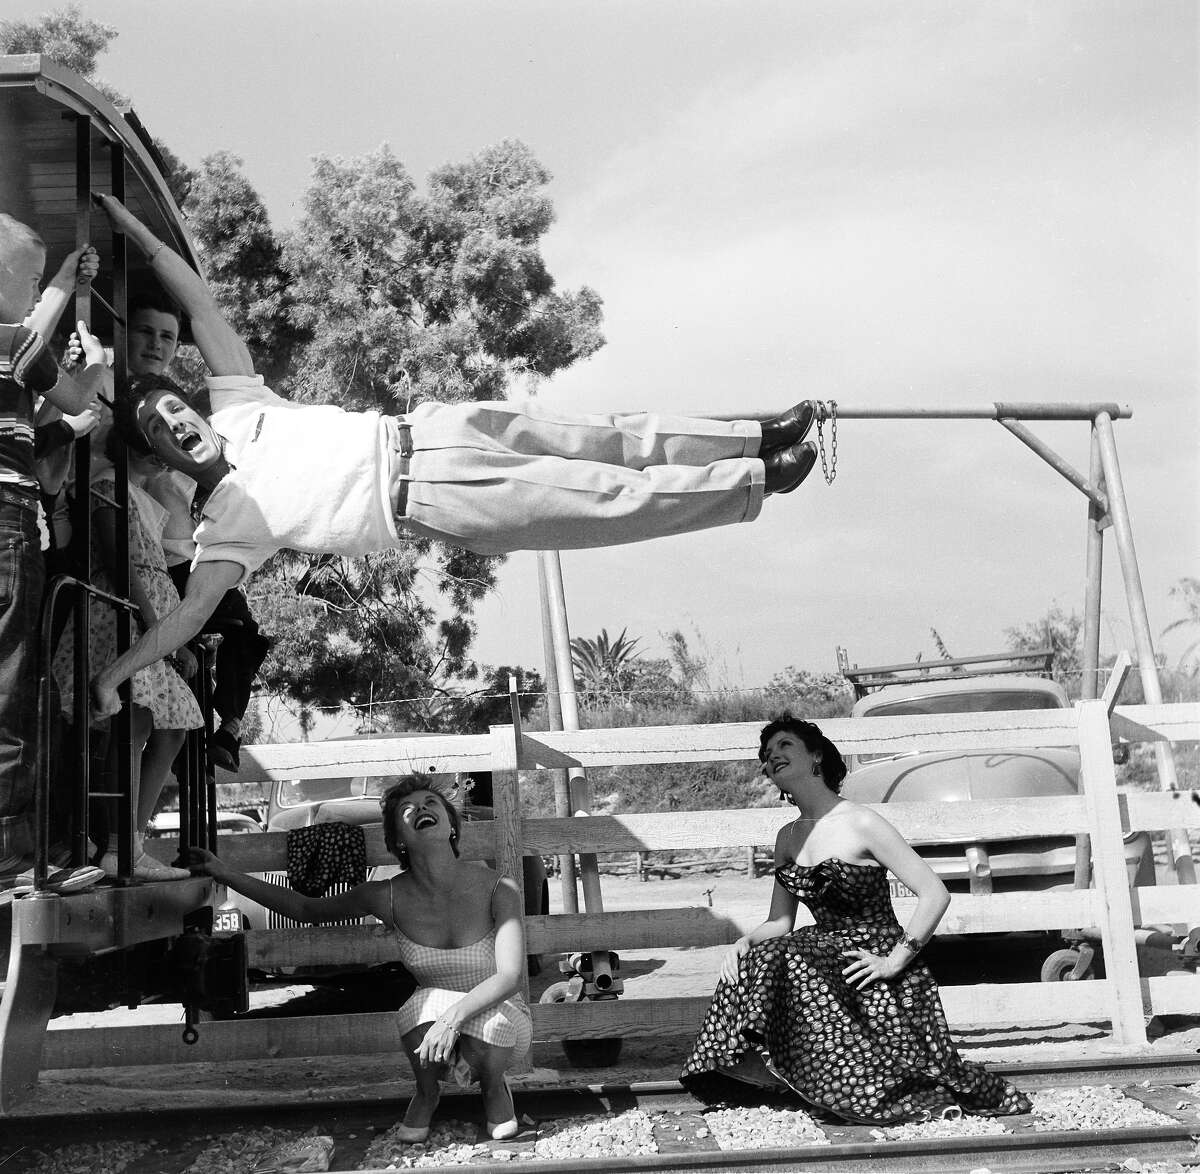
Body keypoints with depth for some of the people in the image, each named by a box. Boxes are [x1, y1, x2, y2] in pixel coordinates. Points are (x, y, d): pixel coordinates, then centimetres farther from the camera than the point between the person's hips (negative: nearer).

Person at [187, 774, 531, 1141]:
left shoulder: (496, 889, -18)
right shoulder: (389, 897, -11)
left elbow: (509, 977, -25)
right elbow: (307, 908, 3)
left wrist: (455, 1015, -43)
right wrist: (225, 874, -3)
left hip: (500, 1018, -2)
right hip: (431, 1021, 2)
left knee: (484, 1024, -37)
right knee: (428, 1002, -34)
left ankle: (494, 1089, 0)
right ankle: (426, 1094, 0)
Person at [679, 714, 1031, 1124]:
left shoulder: (861, 823, -11)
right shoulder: (788, 837, 11)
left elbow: (935, 895, -13)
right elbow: (779, 923, 13)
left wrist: (893, 962, -17)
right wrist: (745, 942, -8)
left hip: (873, 959, -5)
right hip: (825, 956, 5)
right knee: (756, 958, -21)